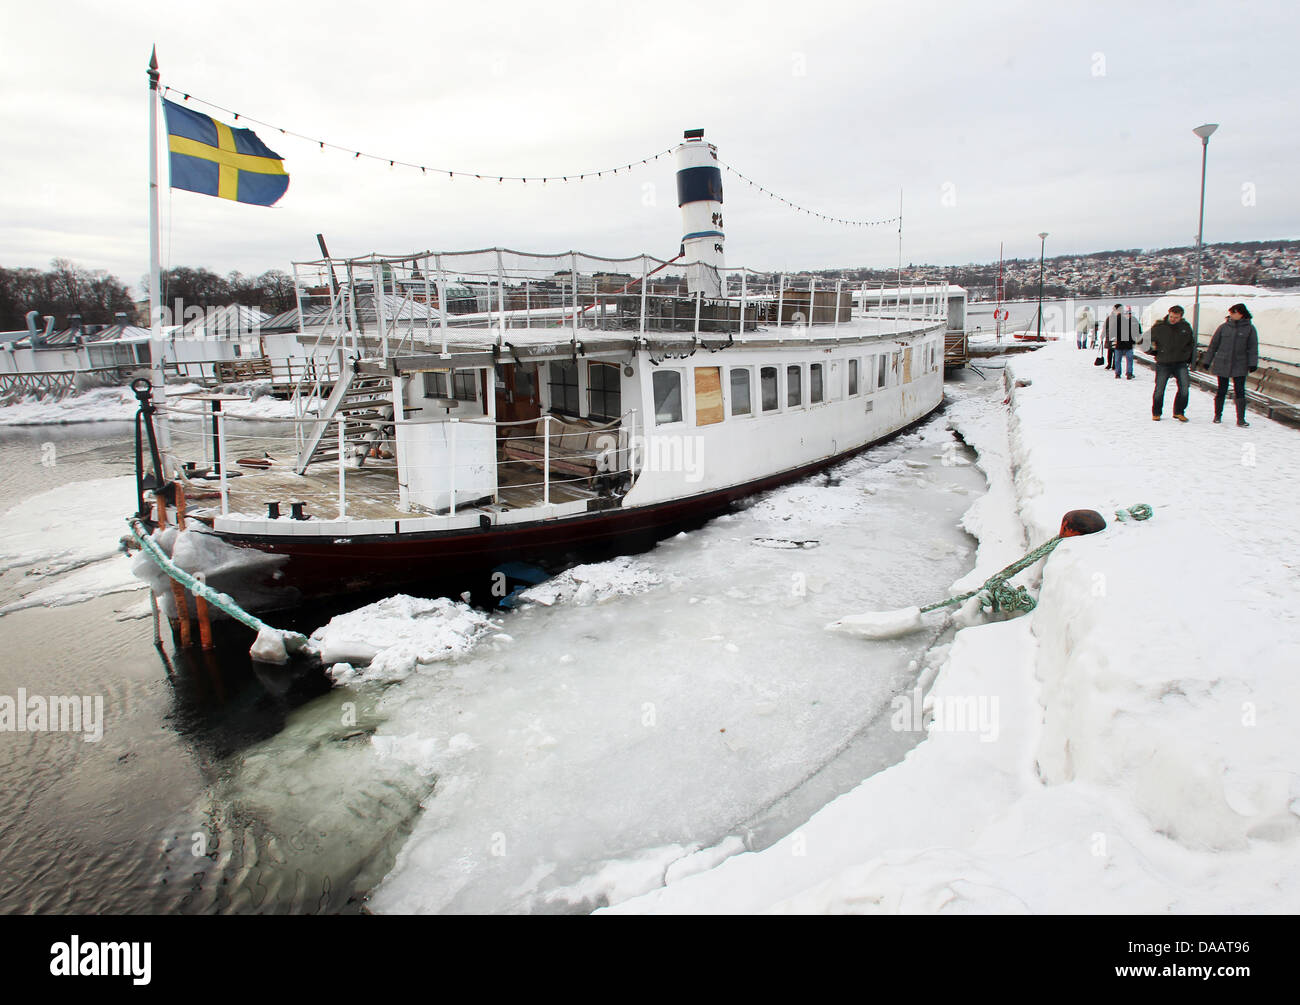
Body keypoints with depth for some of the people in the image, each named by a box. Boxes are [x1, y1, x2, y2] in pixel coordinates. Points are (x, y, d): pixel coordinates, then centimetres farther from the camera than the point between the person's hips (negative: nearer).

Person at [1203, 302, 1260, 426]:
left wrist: (1253, 363, -7)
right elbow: (1213, 345, 10)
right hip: (1222, 364, 1)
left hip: (1239, 366, -1)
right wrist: (1207, 361, 9)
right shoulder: (1224, 327, 4)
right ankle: (1217, 415, 21)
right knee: (1221, 390, 6)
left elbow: (1253, 348, 1)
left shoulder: (1249, 328, 2)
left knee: (1240, 392, -5)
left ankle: (1241, 419, -2)